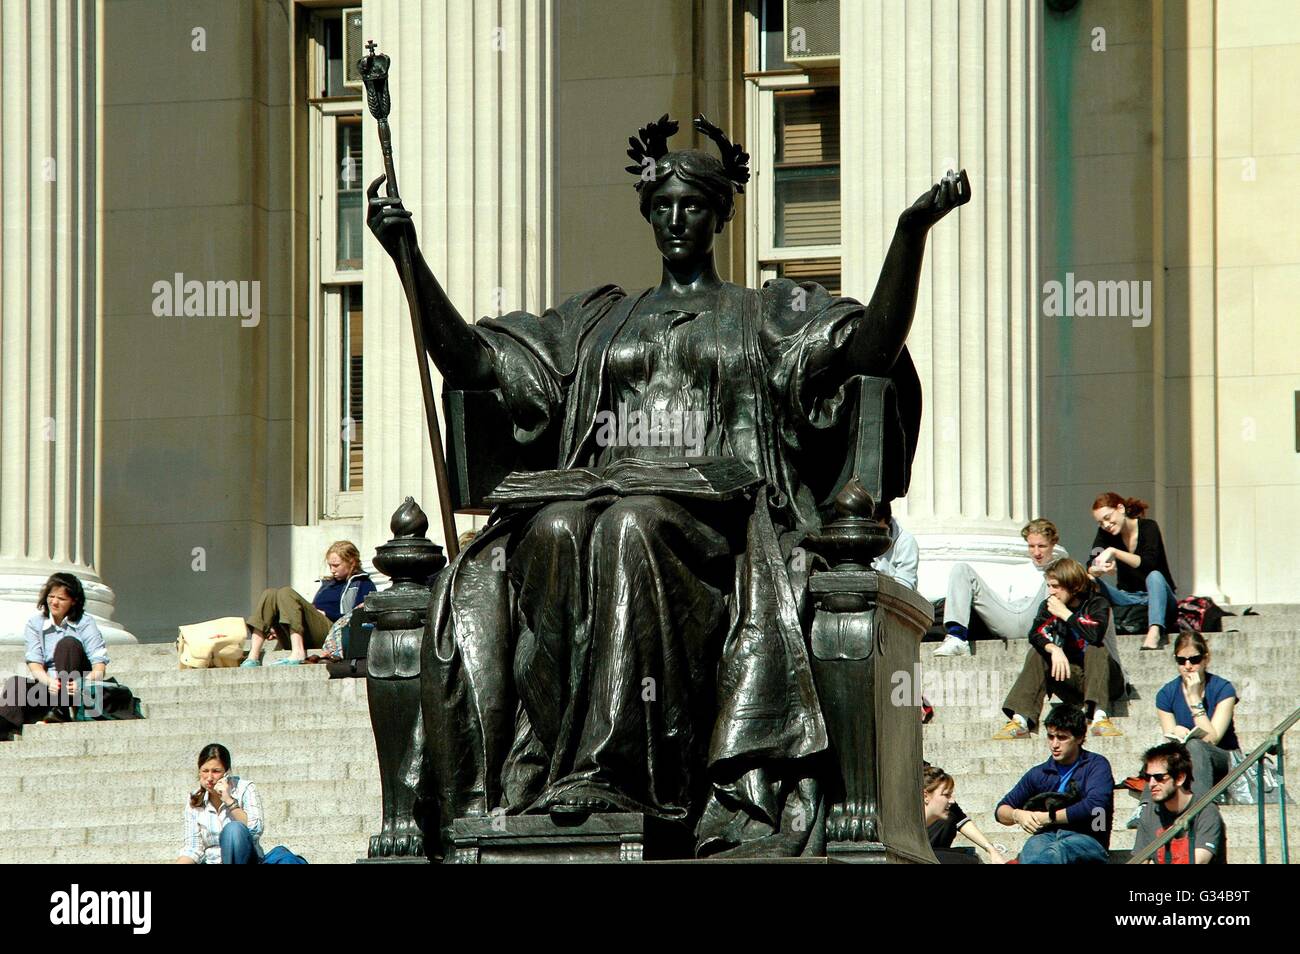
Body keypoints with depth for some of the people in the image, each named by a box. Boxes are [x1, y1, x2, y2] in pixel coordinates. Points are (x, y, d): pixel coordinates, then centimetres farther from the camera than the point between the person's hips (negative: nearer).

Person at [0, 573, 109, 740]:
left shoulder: (85, 622, 1)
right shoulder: (35, 623, 8)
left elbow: (99, 662, -9)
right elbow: (34, 663, -3)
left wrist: (84, 683, -30)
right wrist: (49, 682, -26)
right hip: (45, 684, 2)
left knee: (68, 643, -25)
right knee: (15, 683, -29)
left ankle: (63, 709, -34)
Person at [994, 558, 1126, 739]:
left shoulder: (1097, 604, -10)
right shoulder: (1049, 606, 3)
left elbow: (1095, 635, -31)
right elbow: (1035, 634, -15)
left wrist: (1064, 613, -21)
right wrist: (1054, 649, -35)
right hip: (1071, 677, 4)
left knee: (1095, 649, -31)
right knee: (1037, 654, -15)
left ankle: (1099, 717, -47)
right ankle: (1020, 721, -31)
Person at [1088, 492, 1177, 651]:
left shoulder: (1148, 527, -12)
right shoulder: (1104, 534, 0)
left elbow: (1148, 564, -28)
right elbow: (1090, 569, -11)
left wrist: (1113, 552, -34)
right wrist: (1099, 570, -35)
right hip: (1127, 599, 4)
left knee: (1154, 576, -36)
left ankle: (1154, 632, -56)